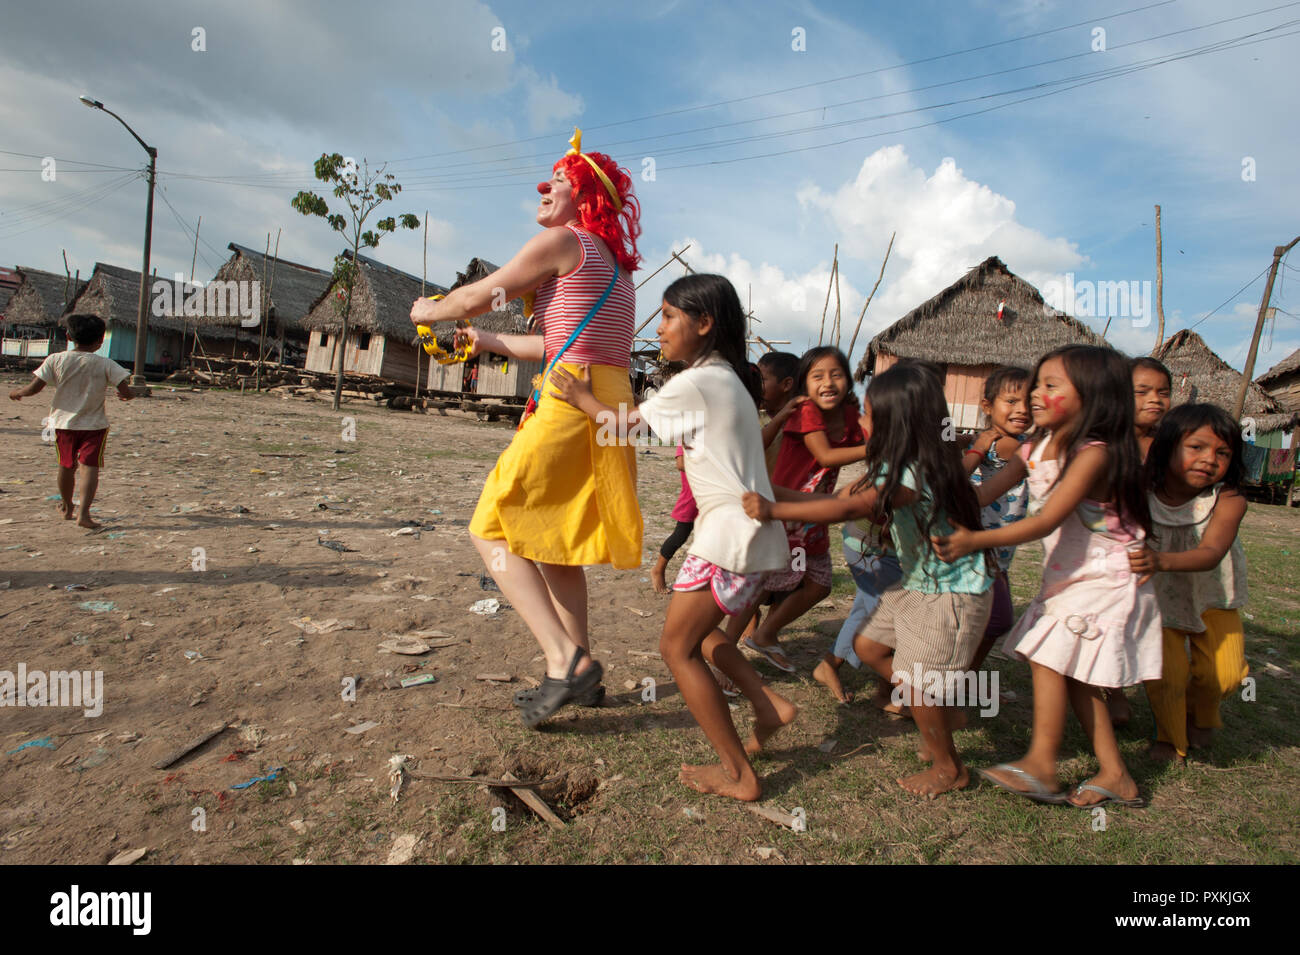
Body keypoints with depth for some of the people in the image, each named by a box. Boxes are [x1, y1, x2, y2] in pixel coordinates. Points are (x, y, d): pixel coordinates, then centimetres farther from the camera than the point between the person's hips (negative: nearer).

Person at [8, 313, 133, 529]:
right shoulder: (106, 364, -8)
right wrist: (128, 395, 11)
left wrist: (17, 392, 15)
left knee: (66, 466, 17)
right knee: (89, 467, -5)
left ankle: (67, 507, 36)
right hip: (94, 424, -2)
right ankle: (84, 513, -19)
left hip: (63, 422, 3)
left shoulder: (56, 360, -4)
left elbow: (34, 388, -5)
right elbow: (125, 392, -12)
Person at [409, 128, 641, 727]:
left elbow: (475, 297, 2)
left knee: (492, 530, -4)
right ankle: (580, 676, 21)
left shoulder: (562, 241, -3)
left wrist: (430, 311, 23)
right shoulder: (612, 262, 24)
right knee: (554, 540, 16)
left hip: (574, 404, -9)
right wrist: (491, 342, 39)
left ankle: (566, 659, -15)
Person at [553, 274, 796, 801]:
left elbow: (625, 422, -4)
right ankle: (769, 703, 18)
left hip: (730, 533, -10)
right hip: (755, 534, 10)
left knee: (677, 647, 2)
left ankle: (740, 775, 7)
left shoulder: (693, 384, -13)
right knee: (696, 630, 24)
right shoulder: (730, 379, 15)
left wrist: (582, 398, 14)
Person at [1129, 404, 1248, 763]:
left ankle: (1200, 712, 30)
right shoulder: (1140, 494, -23)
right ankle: (1170, 737, 23)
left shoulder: (1228, 501, -24)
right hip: (1159, 599, -1)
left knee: (1224, 673, -8)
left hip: (1212, 598, 1)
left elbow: (1211, 553, -39)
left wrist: (1162, 561, -57)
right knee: (1166, 673, -10)